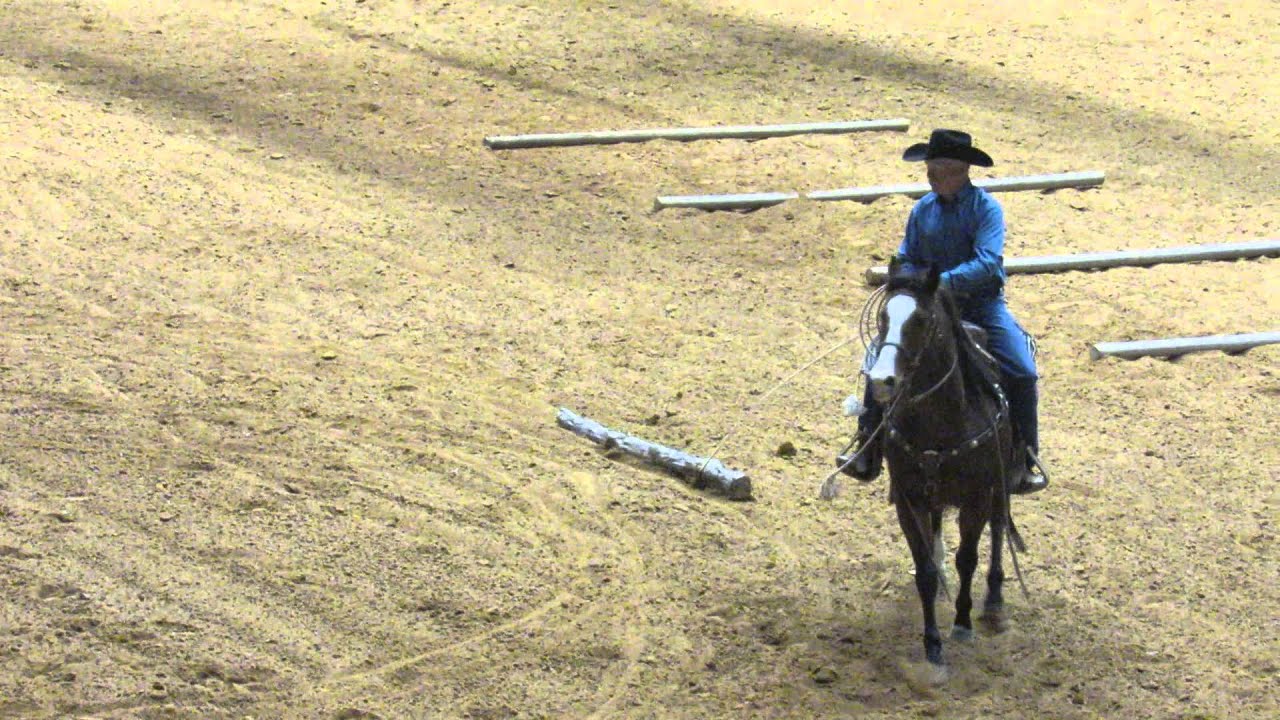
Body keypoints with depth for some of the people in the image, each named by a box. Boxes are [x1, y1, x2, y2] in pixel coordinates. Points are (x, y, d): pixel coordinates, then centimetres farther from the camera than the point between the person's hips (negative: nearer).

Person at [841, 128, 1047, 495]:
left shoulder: (986, 208, -8)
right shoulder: (923, 210, 6)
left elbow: (986, 263, -21)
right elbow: (906, 262, 12)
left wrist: (944, 281, -33)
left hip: (983, 304, -4)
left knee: (1021, 373, -20)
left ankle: (1024, 462, -5)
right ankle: (868, 454, -6)